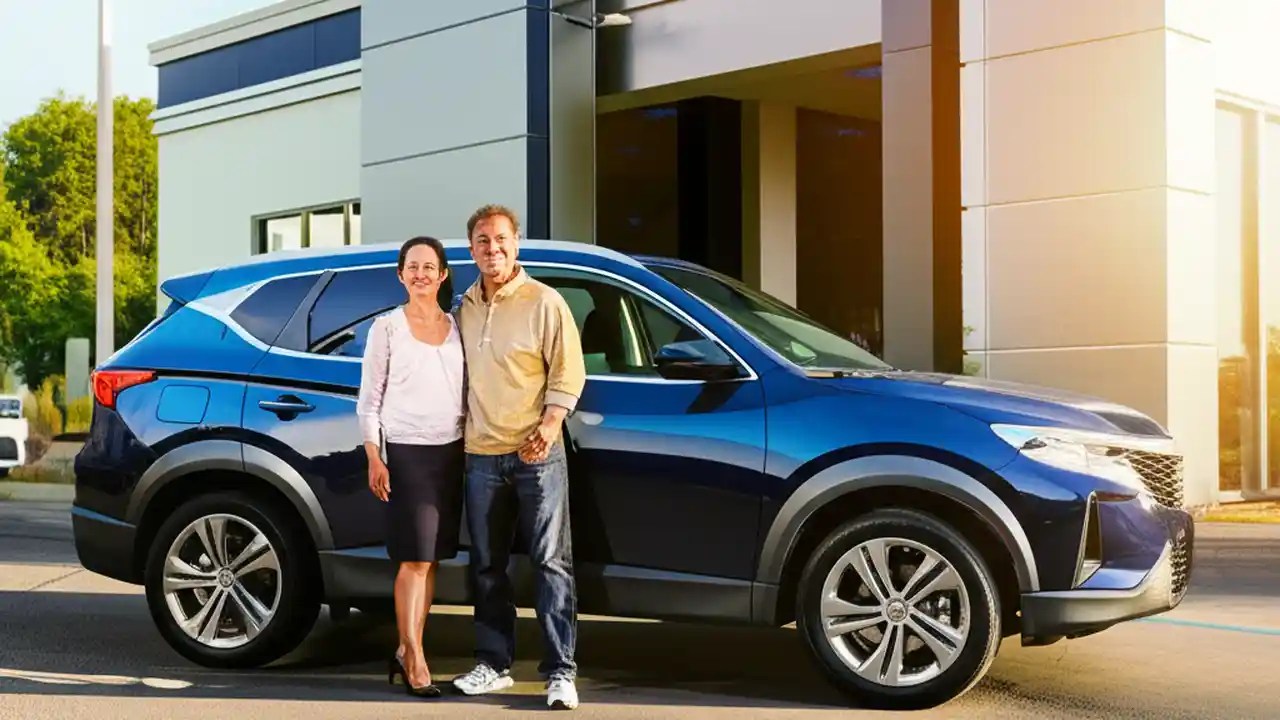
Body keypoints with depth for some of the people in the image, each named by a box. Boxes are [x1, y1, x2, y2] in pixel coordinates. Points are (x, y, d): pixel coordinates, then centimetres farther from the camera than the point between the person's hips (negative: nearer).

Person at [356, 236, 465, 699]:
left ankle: (406, 650, 15)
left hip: (451, 452, 4)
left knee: (431, 558, 6)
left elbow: (466, 394, 14)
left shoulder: (457, 328, 10)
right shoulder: (387, 327, 0)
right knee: (415, 559, -6)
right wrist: (373, 458, -8)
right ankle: (415, 662, -2)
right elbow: (369, 399, -1)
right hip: (407, 451, -4)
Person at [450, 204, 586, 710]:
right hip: (481, 456, 5)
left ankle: (560, 673, -2)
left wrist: (549, 426, -16)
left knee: (550, 562, -4)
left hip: (536, 454, -5)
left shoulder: (544, 302, -4)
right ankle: (493, 664, 21)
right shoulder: (465, 308, 11)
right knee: (487, 566, 11)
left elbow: (568, 372, -6)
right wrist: (459, 432, 10)